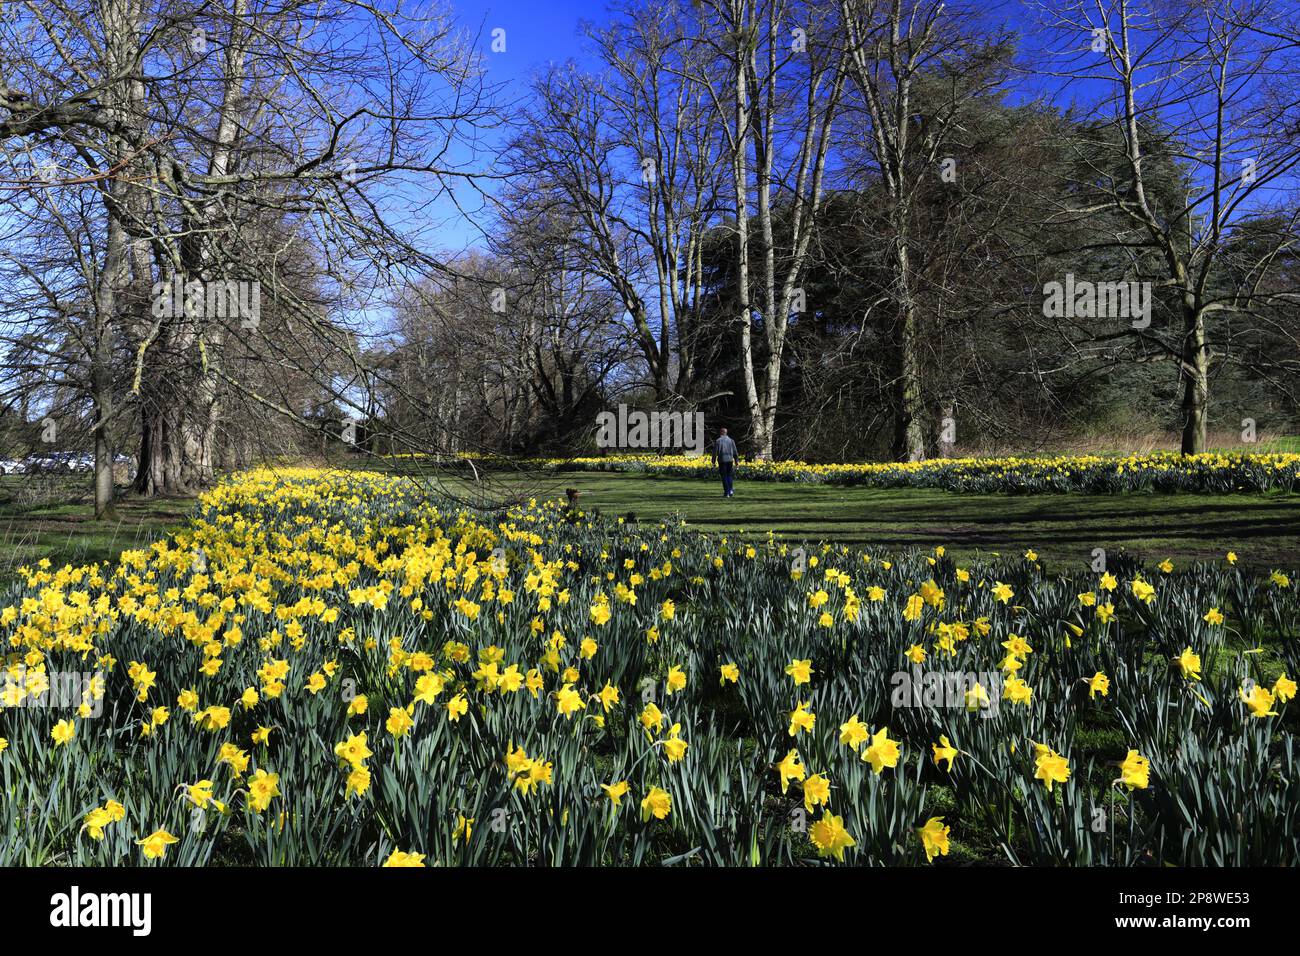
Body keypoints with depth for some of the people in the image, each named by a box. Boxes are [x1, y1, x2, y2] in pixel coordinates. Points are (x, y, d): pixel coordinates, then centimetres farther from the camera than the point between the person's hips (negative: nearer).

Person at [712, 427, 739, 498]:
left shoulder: (718, 441, -4)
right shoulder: (731, 440, 6)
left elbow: (715, 452, -6)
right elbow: (735, 452, 7)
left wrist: (714, 461, 1)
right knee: (729, 475, 16)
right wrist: (736, 461, 15)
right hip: (730, 460, 3)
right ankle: (730, 491, 5)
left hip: (722, 461, -3)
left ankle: (726, 493, 0)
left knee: (724, 476, 2)